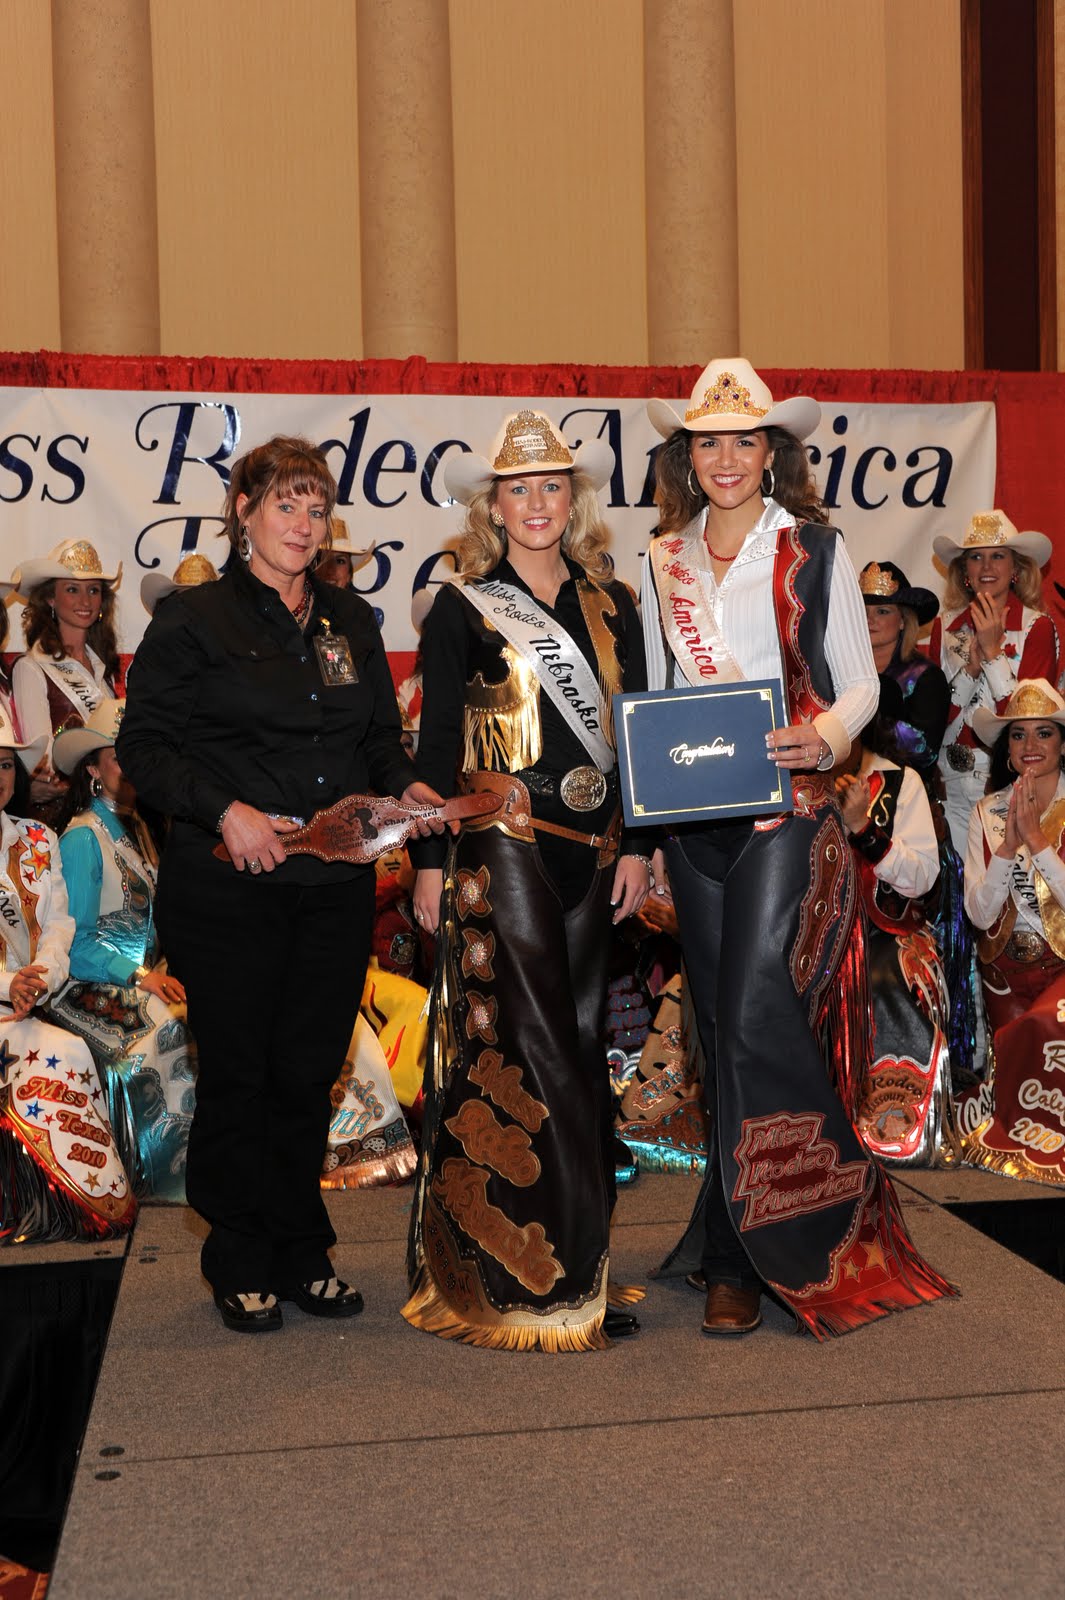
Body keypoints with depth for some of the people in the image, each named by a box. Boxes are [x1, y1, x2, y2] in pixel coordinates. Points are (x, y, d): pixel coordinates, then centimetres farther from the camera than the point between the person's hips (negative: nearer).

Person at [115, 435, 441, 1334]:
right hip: (226, 889, -4)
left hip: (336, 887, 4)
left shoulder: (351, 622, 15)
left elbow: (381, 739, 20)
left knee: (310, 1073, 8)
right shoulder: (193, 620, 0)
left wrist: (405, 787, -1)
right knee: (239, 1073, 3)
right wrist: (225, 811, -17)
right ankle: (242, 1264, 19)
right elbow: (146, 745, -4)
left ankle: (304, 1256, 23)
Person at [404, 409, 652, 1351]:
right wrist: (429, 863, -5)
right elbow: (436, 743, -1)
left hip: (591, 850, 5)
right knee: (530, 1051, -7)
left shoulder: (611, 607, 12)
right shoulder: (463, 611, 1)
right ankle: (559, 1275, 2)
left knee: (578, 1046, 8)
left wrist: (635, 846, 7)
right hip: (499, 849, -4)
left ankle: (566, 1262, 19)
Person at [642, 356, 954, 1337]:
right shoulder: (663, 562, 12)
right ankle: (739, 1252, 20)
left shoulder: (815, 550, 2)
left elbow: (860, 682, 3)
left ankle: (753, 1253, 0)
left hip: (787, 807, -4)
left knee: (757, 1014, -14)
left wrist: (822, 738, -17)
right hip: (693, 815, 4)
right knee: (723, 1023, 8)